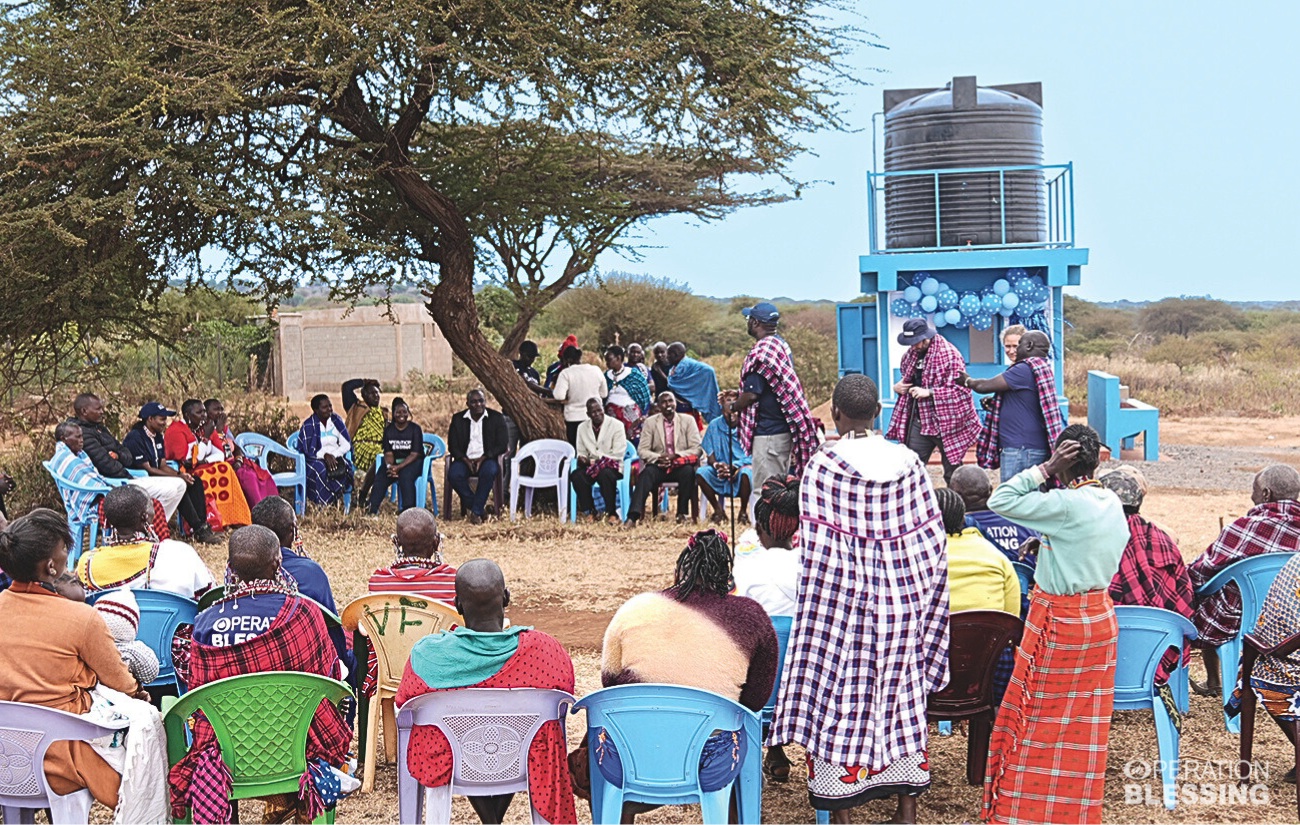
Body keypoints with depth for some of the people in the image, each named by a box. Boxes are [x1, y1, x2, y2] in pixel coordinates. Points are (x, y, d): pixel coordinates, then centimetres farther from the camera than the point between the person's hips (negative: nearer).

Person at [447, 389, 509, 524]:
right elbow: (452, 446, 5)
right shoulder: (458, 419, 8)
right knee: (454, 475, -30)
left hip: (487, 459, -2)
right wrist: (466, 460, -14)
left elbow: (501, 445, -2)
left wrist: (483, 458, -16)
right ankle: (480, 508, -17)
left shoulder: (497, 418, 3)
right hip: (465, 460, 2)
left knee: (489, 472, -37)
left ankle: (476, 511, -26)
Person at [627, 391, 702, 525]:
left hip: (681, 465, 0)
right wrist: (658, 458, -18)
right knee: (646, 474, -32)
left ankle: (682, 513, -24)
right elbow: (642, 450, 3)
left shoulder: (688, 420, 5)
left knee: (688, 471, -34)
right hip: (658, 466, 0)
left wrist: (675, 456, -18)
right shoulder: (650, 422, 6)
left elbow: (696, 449, -2)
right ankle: (633, 516, -47)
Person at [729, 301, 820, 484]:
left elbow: (752, 394, -20)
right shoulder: (781, 345, 12)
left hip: (767, 433, -10)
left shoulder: (762, 351, -18)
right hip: (785, 428, 10)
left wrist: (733, 406, -1)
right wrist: (738, 395, 23)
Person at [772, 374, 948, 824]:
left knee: (838, 698, 4)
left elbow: (817, 544, -13)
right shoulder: (907, 461, -1)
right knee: (900, 694, 14)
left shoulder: (822, 464, -11)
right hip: (900, 598, 4)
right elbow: (932, 538, 3)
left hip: (842, 601, -4)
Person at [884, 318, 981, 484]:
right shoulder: (911, 354, 8)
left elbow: (961, 389, -20)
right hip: (919, 420, 6)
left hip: (945, 422, -6)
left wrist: (929, 392, -24)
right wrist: (898, 386, 2)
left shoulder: (949, 354, -15)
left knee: (952, 473, 4)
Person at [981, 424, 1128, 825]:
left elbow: (1000, 500, -20)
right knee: (1085, 718, 15)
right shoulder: (1113, 504, 3)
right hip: (1101, 618, 8)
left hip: (1059, 623, -8)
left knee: (1038, 718, 2)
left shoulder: (1065, 504, -22)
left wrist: (1046, 469, -18)